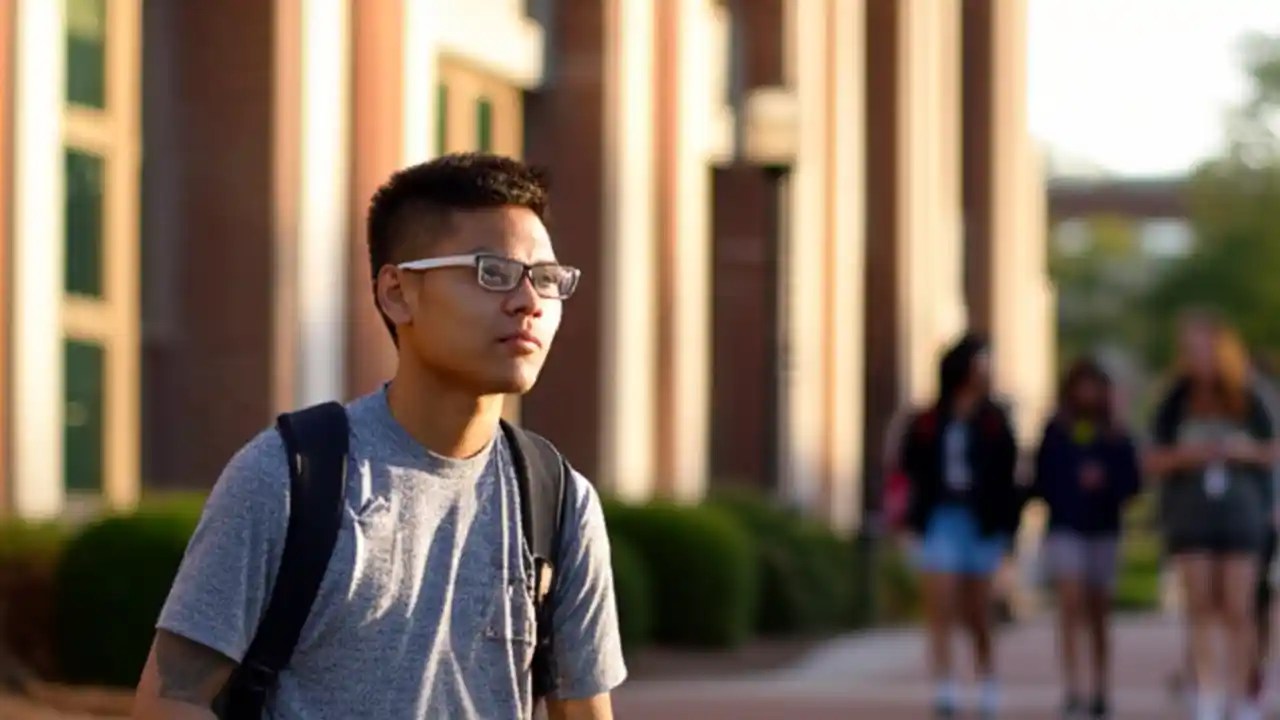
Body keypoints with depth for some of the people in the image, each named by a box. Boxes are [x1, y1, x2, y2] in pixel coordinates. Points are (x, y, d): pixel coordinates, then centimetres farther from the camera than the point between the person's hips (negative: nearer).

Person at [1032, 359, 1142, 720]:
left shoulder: (1116, 438, 5)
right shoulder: (1056, 433, 4)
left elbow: (1132, 482, 3)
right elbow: (1041, 482, 4)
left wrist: (1105, 482, -14)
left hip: (1104, 530, 2)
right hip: (1065, 529, -2)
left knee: (1098, 613, 10)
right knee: (1071, 605, -14)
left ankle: (1101, 690, 18)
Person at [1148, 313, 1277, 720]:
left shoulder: (1247, 402, 3)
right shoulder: (1176, 404, 5)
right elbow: (1154, 461, 6)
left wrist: (1244, 451, -10)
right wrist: (1184, 455, -12)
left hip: (1241, 508, -1)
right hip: (1189, 511, 1)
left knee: (1237, 609, -3)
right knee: (1200, 606, -1)